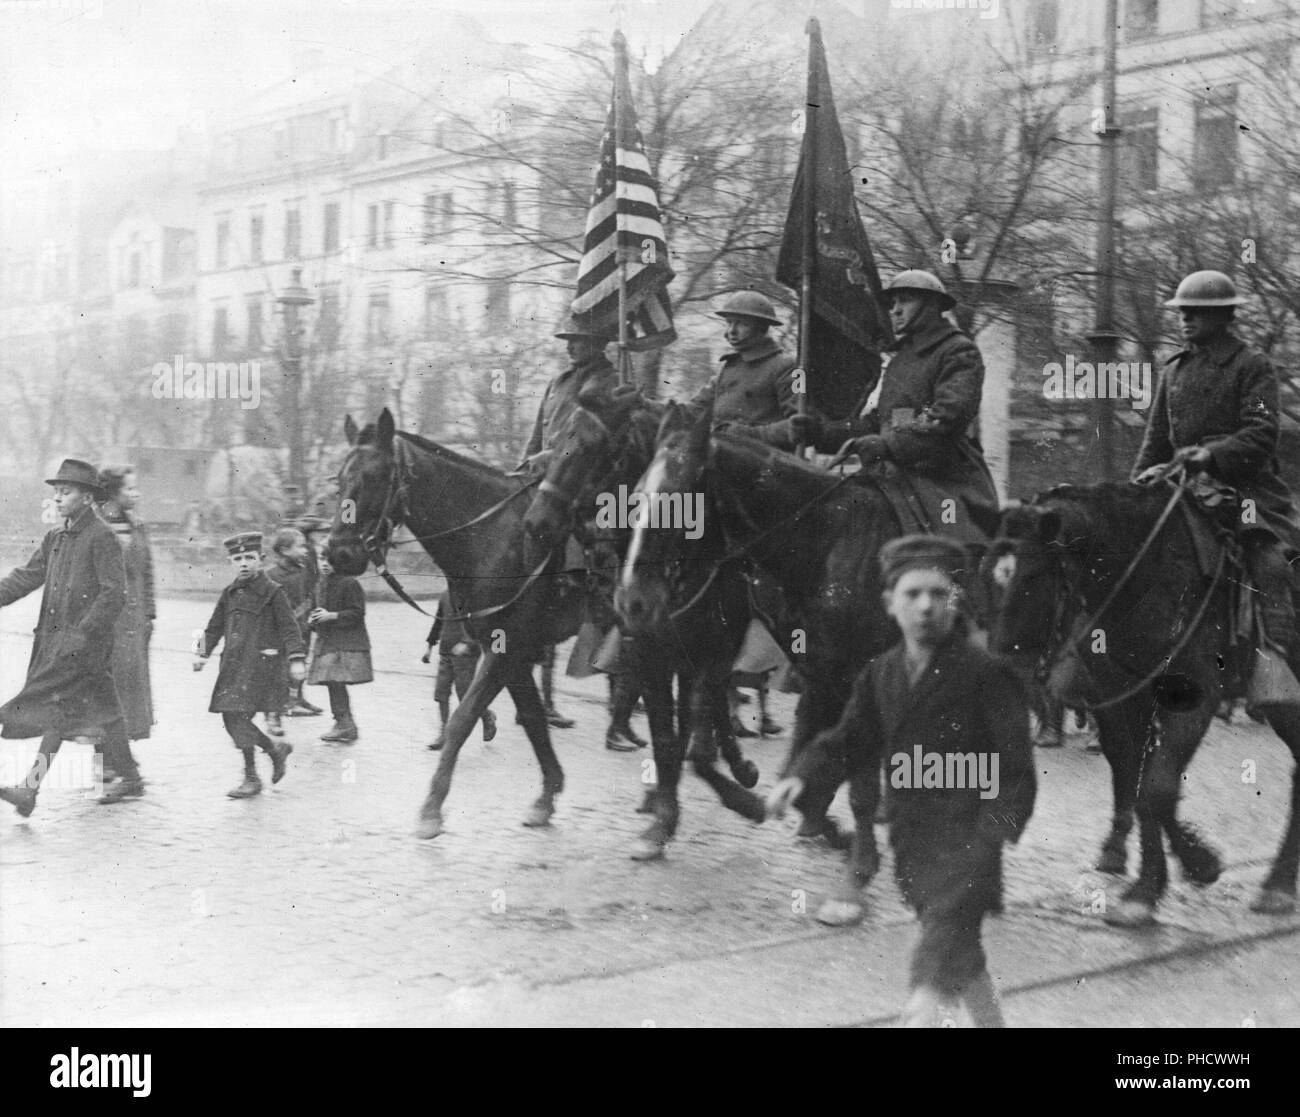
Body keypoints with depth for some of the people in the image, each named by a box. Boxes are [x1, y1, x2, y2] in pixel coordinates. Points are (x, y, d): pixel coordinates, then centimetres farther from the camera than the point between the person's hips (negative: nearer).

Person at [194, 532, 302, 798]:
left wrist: (295, 659, -13)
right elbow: (214, 627, 20)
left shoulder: (273, 593, -3)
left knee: (237, 716, -14)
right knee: (231, 718, 4)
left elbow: (288, 629, -5)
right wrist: (202, 653, 11)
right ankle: (275, 748, 27)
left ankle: (251, 779, -4)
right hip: (232, 664, 6)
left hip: (259, 664, -6)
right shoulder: (229, 594, 13)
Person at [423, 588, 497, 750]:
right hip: (446, 652, 6)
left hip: (466, 653, -6)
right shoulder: (445, 595, 11)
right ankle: (444, 734, 7)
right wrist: (429, 645, 21)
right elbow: (438, 622, 24)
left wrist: (467, 643, -27)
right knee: (441, 692, 0)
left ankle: (488, 717, 23)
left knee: (465, 695, -4)